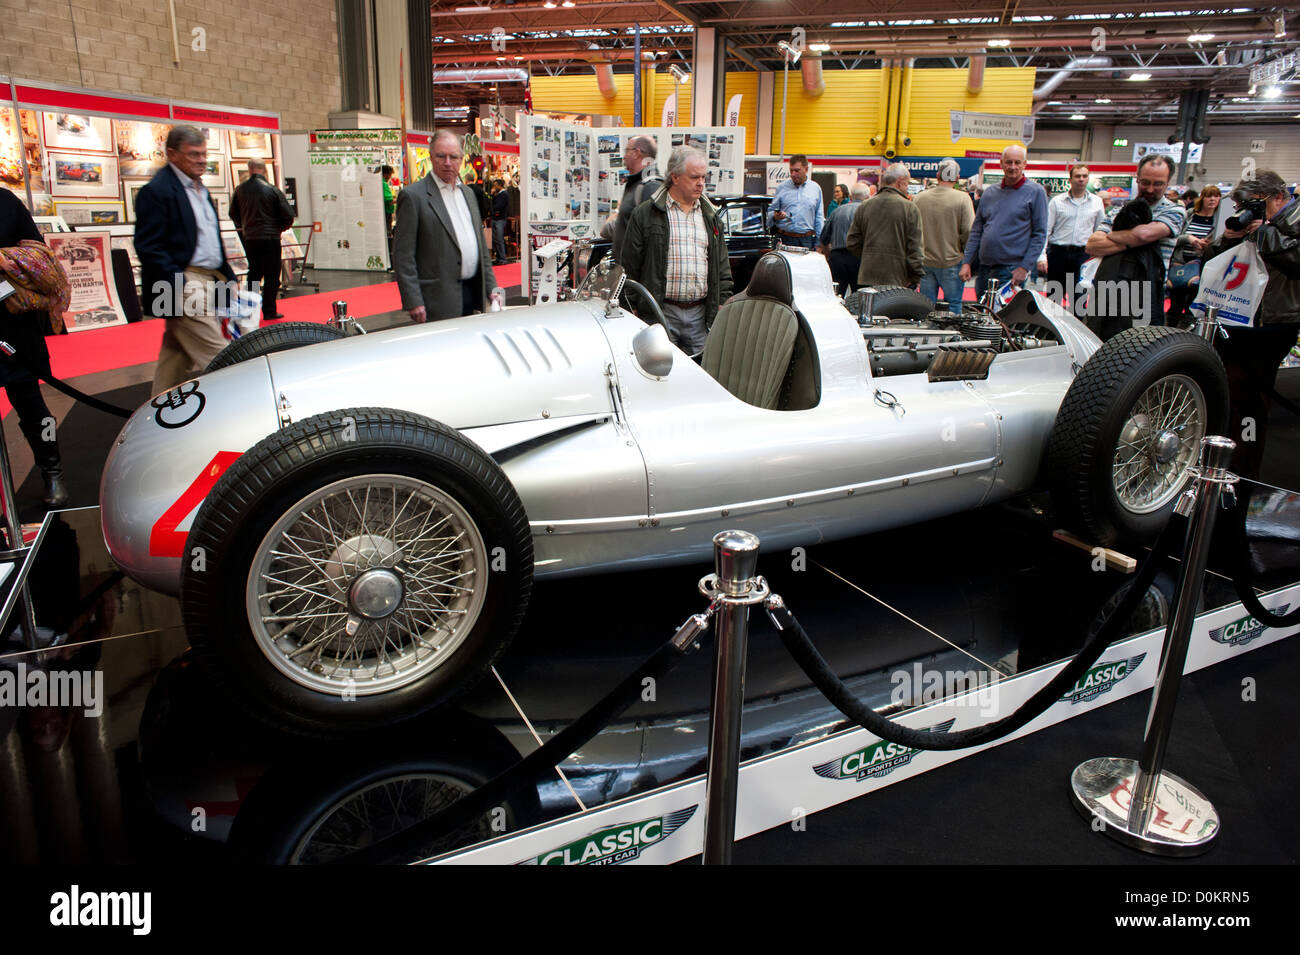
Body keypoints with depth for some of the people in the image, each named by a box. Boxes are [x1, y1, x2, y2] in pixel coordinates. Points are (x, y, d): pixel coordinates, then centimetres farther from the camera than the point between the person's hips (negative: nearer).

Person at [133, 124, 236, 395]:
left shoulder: (200, 189, 20)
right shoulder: (157, 190, -9)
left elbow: (214, 240, 25)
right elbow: (148, 247, -15)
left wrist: (228, 279, 17)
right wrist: (178, 286, -21)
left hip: (209, 281, 9)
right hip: (185, 285, -9)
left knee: (177, 356, 14)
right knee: (216, 359, -13)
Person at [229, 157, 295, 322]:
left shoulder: (240, 190, 3)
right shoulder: (273, 190, -9)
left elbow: (233, 215, 12)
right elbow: (288, 216, -8)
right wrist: (279, 228, 10)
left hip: (249, 238, 5)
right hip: (270, 238, -4)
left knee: (254, 273, 17)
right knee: (271, 275, 2)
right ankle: (269, 311, 2)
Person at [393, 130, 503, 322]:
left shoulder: (468, 193, 16)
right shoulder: (412, 196, -6)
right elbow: (403, 255, -10)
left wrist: (491, 287, 15)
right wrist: (413, 303, -16)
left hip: (473, 294, 7)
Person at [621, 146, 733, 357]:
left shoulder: (710, 218, 16)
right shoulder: (644, 215, 3)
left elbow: (723, 269, 19)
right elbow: (630, 267, 2)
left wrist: (723, 306, 9)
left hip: (700, 315, 4)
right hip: (660, 312, -4)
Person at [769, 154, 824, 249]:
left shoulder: (816, 188, 12)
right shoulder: (781, 188, 9)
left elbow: (819, 218, 13)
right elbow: (771, 211, 12)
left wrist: (819, 243, 7)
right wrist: (775, 216, -13)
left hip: (807, 241, 1)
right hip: (784, 239, -1)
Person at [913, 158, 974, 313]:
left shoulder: (919, 198, 2)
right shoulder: (962, 198, -8)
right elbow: (969, 232, -12)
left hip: (925, 262, 3)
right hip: (951, 263, -3)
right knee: (953, 307, 4)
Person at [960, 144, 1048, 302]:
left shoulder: (1035, 192, -1)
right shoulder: (990, 192, 12)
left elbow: (1040, 234, -4)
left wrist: (1025, 267, -12)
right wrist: (966, 262, 6)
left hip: (1012, 271, -5)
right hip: (984, 268, 5)